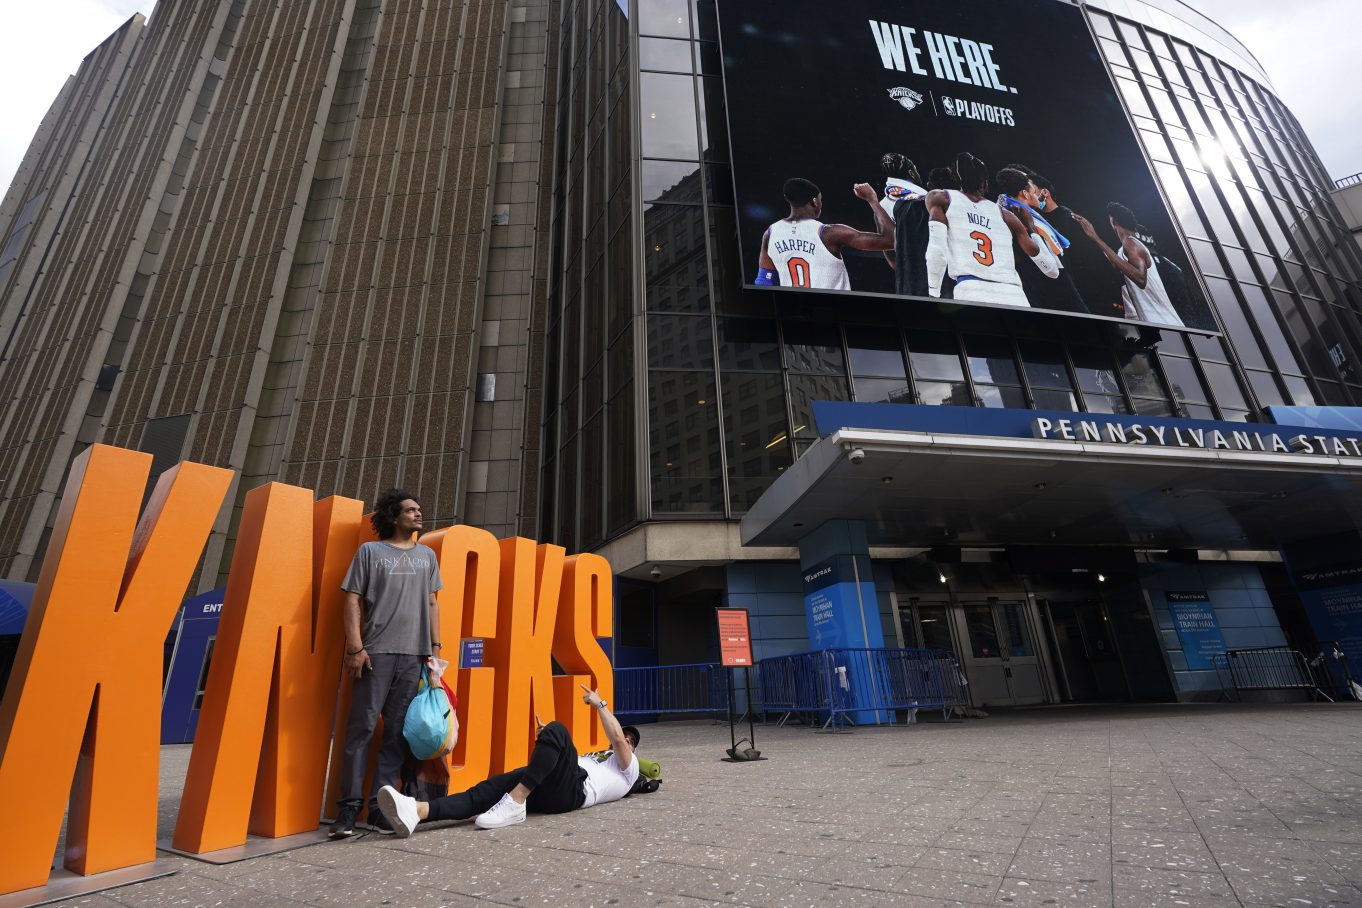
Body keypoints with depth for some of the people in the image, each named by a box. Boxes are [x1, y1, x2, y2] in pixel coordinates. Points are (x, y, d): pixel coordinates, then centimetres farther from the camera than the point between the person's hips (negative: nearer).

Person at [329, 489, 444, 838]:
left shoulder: (427, 556, 16)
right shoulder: (370, 551, 6)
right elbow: (353, 600, 1)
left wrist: (435, 646, 11)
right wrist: (355, 647, -8)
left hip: (414, 654, 3)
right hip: (376, 652, -3)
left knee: (396, 733, 4)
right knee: (362, 728, -3)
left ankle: (379, 807, 12)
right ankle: (349, 807, 7)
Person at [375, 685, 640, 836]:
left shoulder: (628, 767, 23)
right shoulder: (596, 759, 45)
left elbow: (618, 738, 1)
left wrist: (600, 704, 5)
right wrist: (546, 746, 25)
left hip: (575, 790, -7)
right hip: (548, 791, 7)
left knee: (556, 730, -30)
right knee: (489, 789, -18)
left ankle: (514, 804, -36)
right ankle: (417, 811, -39)